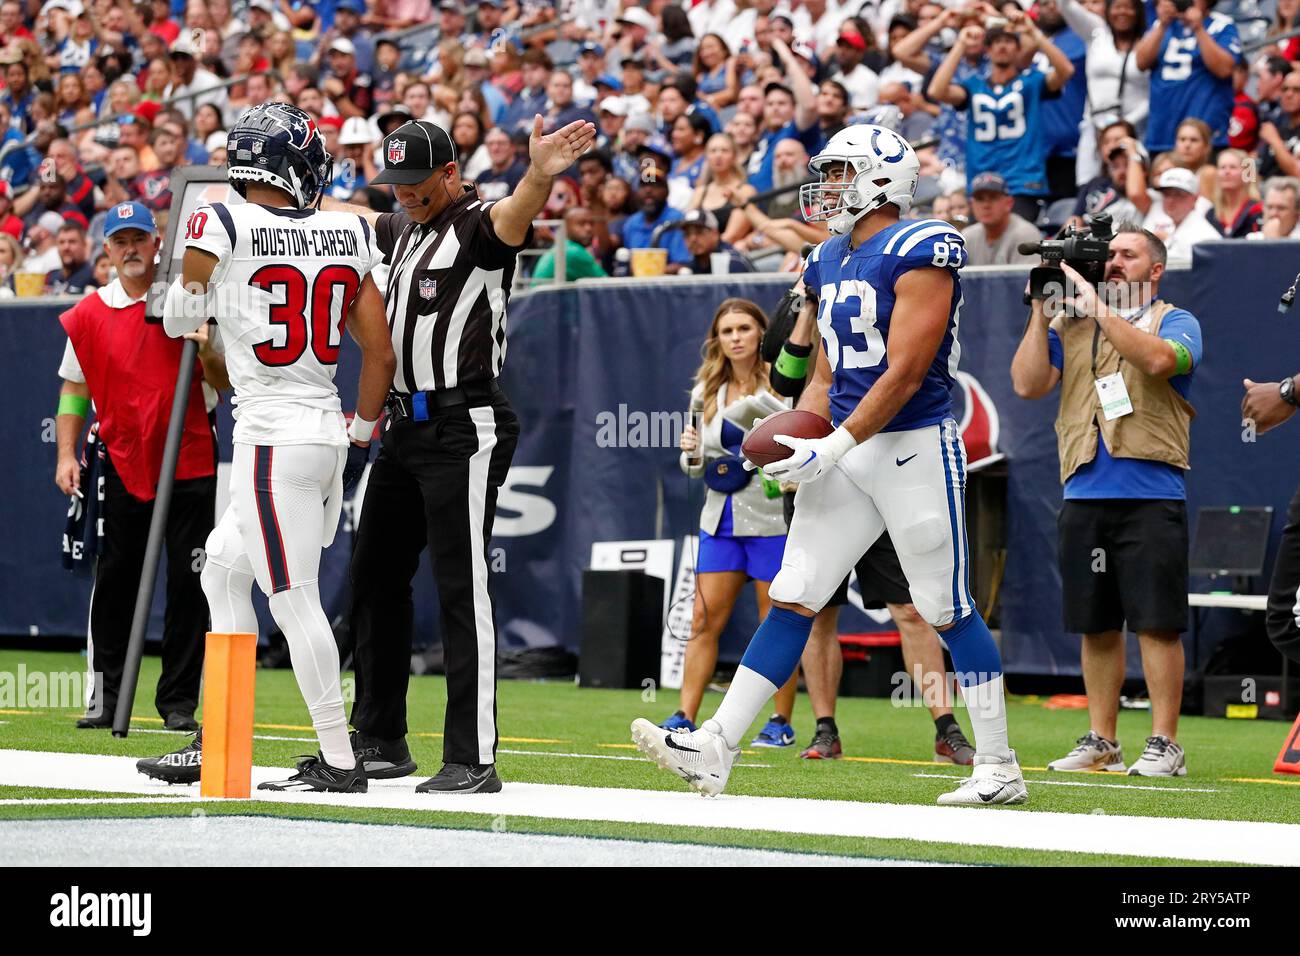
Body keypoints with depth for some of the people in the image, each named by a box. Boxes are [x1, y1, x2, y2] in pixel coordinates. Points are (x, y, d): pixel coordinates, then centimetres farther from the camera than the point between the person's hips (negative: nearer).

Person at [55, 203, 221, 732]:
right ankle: (106, 697, 9)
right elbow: (74, 389, 8)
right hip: (121, 465, 1)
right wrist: (67, 455, -1)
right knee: (112, 583, 2)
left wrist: (205, 351, -20)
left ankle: (178, 701, 6)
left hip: (190, 463, -1)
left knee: (188, 584, -1)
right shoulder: (88, 315, 4)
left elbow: (226, 381, 1)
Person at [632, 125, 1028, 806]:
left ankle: (999, 769, 8)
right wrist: (798, 438, 3)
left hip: (914, 446, -8)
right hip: (845, 450, 8)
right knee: (791, 601, 3)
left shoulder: (920, 253, -13)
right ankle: (714, 749, -1)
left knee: (948, 611, -1)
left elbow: (905, 373, -18)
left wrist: (831, 449, -20)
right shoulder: (830, 261, 14)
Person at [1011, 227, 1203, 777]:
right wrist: (1041, 312, 0)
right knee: (1097, 625, 8)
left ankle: (1164, 745, -5)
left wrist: (1098, 308, -16)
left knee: (1157, 624, -7)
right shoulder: (1071, 325, 17)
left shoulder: (1175, 322, 5)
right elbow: (1028, 384, 5)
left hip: (1151, 495, -4)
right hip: (1085, 495, 4)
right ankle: (1101, 742, 15)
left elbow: (1159, 359, -18)